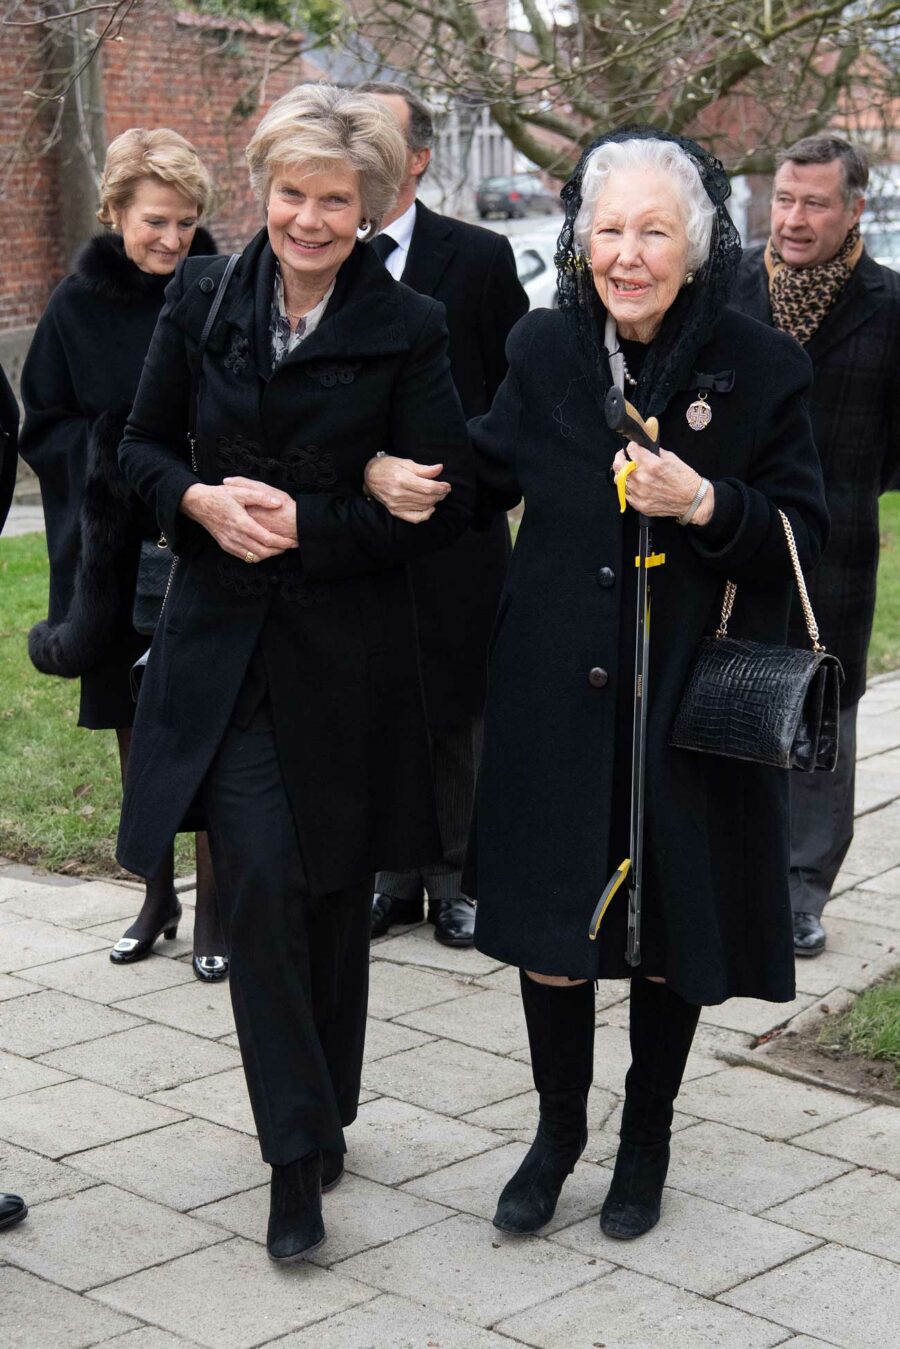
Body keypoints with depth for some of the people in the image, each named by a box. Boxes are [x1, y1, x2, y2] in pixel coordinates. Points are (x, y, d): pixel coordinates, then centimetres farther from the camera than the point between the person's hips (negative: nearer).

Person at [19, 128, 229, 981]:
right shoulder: (80, 304, 2)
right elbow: (42, 428, 5)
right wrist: (113, 446, -12)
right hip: (114, 551, 3)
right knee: (135, 726, 12)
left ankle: (214, 906, 10)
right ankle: (157, 894, 26)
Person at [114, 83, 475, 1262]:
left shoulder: (407, 329, -4)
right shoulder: (203, 301, 3)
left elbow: (443, 505, -5)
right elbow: (143, 447, 10)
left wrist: (309, 526, -16)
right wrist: (201, 500, -11)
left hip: (347, 652, -1)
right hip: (222, 643, 1)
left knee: (335, 894, 10)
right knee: (260, 880, -10)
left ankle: (322, 1120, 31)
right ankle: (300, 1156, -1)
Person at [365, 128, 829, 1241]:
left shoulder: (759, 368, -9)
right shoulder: (545, 351, -1)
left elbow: (804, 538, -6)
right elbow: (489, 469, 13)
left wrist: (707, 506, -24)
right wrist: (392, 473, -6)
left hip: (690, 696, -1)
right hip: (557, 690, 2)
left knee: (670, 935, 12)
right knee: (551, 924, 8)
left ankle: (645, 1140, 34)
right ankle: (558, 1129, 32)